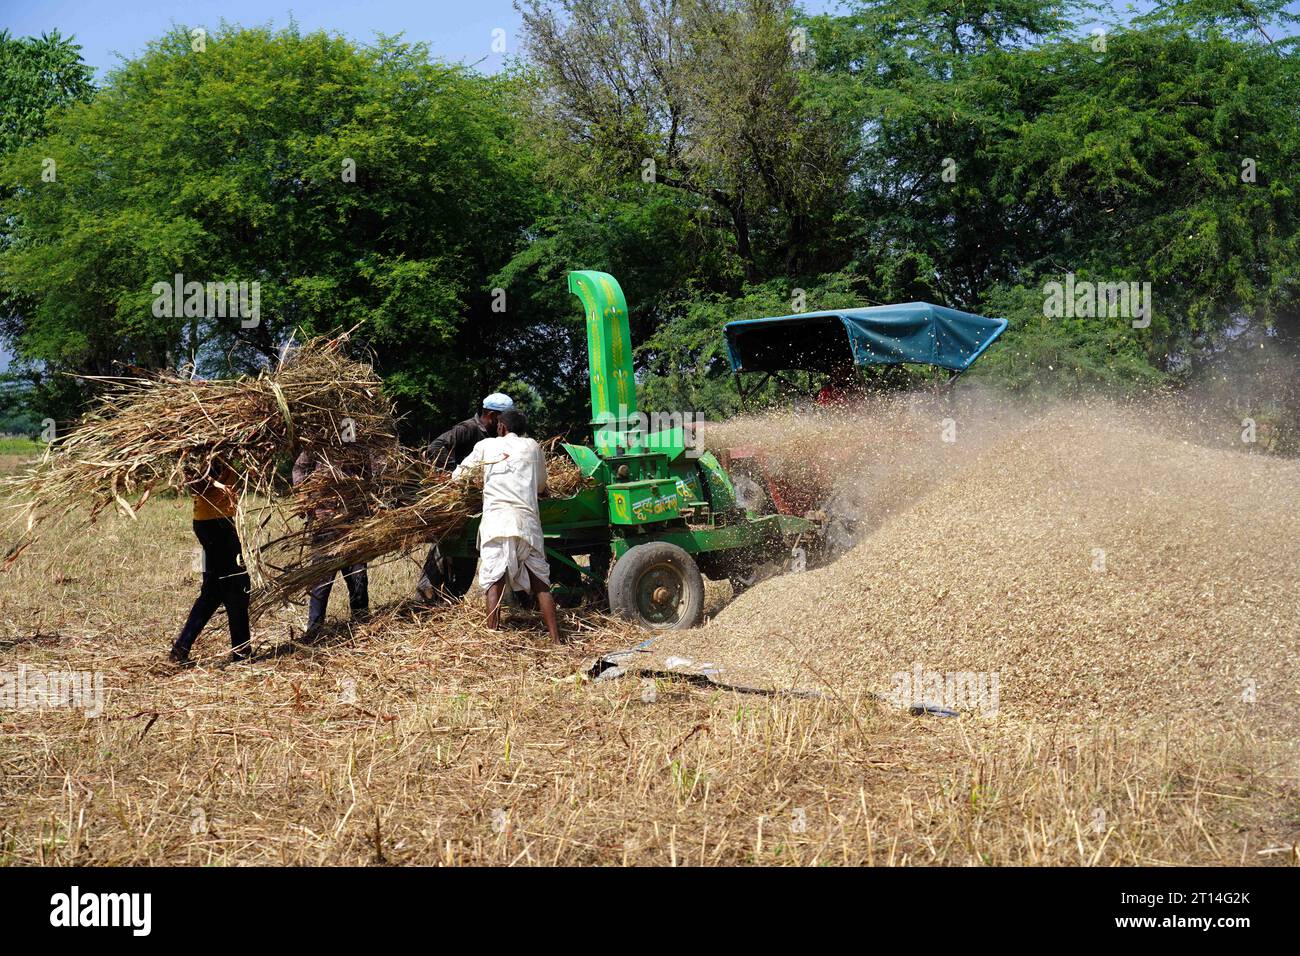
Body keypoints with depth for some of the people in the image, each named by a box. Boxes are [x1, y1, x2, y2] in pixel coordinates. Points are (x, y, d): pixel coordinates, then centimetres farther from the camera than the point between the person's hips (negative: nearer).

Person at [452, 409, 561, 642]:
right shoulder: (533, 446, 20)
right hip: (527, 520, 2)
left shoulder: (486, 445, 18)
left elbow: (457, 475, 28)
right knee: (540, 583, 6)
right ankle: (556, 640, -2)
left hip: (495, 519, -1)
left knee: (495, 581, -6)